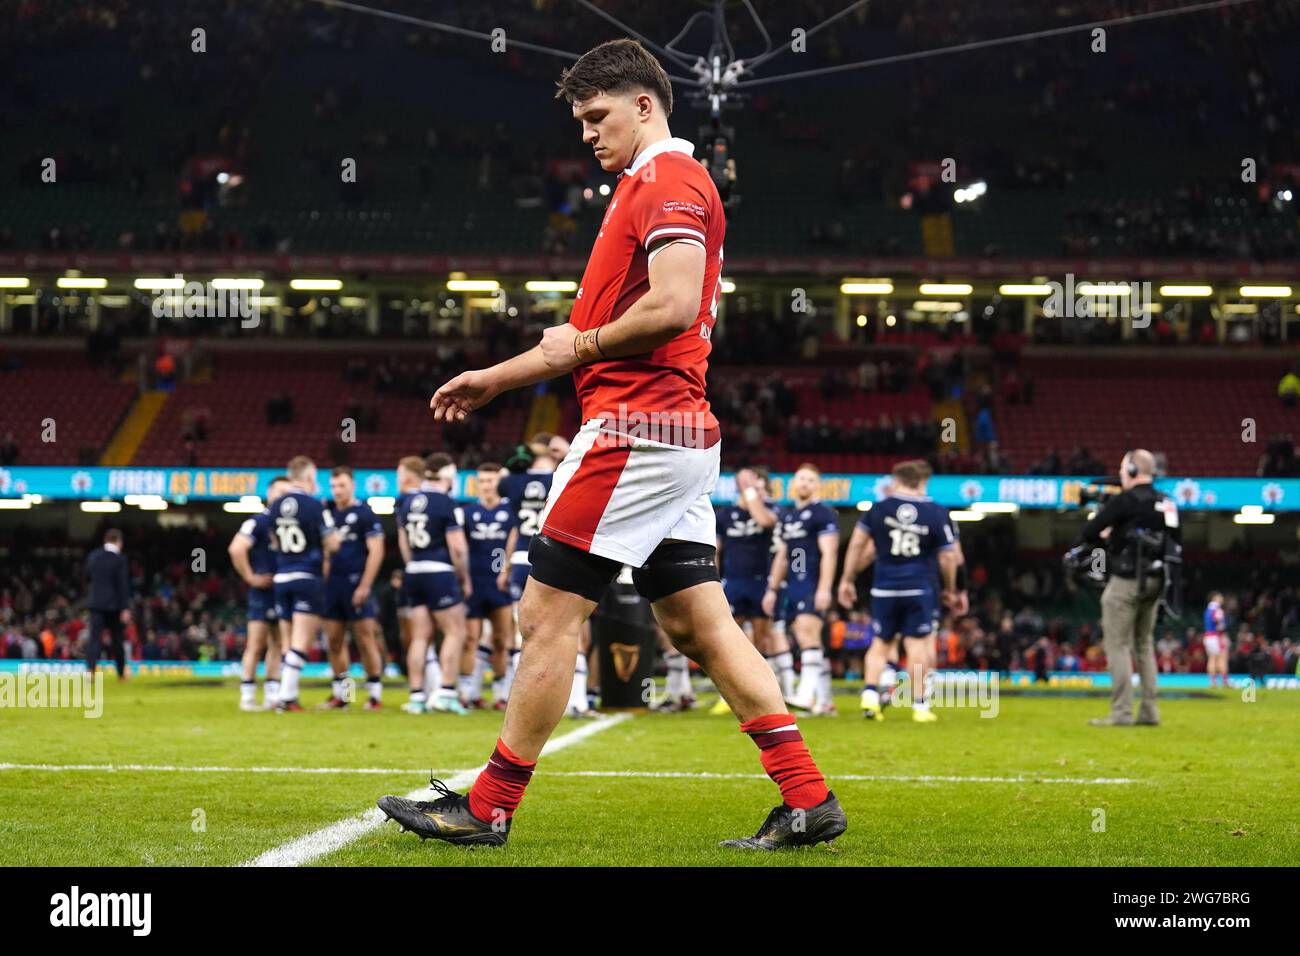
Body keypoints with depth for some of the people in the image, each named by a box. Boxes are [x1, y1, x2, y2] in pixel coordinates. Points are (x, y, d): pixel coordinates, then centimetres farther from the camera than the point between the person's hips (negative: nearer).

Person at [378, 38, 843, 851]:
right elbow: (608, 334, 28)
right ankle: (808, 799, 2)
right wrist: (495, 379, 27)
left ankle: (489, 809, 2)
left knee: (548, 613, -4)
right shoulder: (655, 186, 23)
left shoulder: (668, 180, -9)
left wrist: (581, 345, -8)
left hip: (636, 429, -10)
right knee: (699, 626, 6)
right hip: (680, 431, 10)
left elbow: (674, 306, -23)